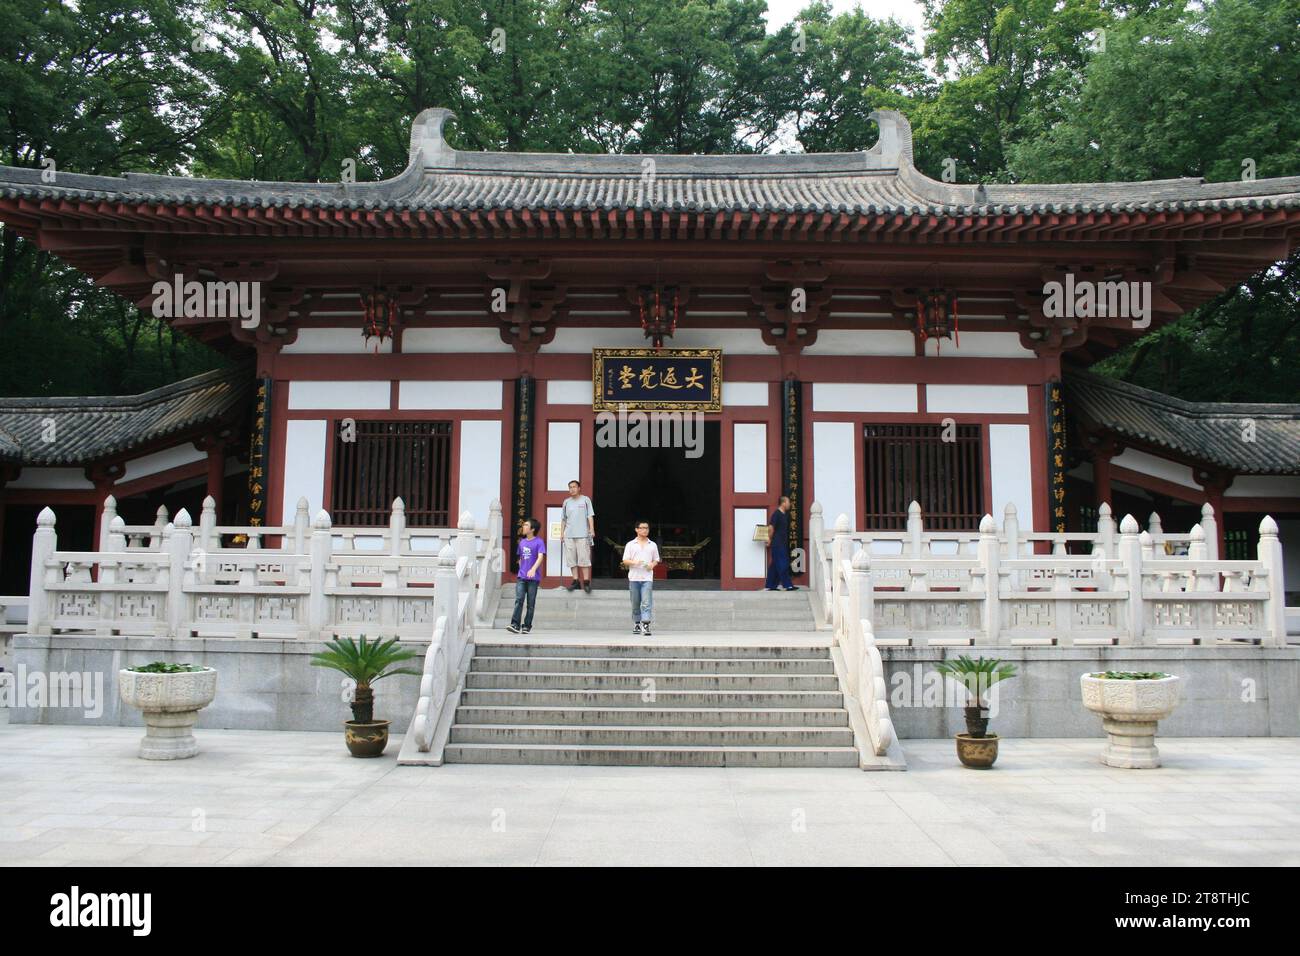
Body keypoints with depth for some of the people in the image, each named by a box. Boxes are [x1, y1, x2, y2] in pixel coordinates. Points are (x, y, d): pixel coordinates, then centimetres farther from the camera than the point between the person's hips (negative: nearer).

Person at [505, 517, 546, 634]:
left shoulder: (539, 542, -6)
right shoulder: (522, 542, 12)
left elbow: (540, 557, -18)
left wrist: (533, 569, -32)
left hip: (533, 578, -4)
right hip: (521, 577, 4)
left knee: (530, 603, 3)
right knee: (519, 600, -9)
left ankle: (527, 626, 9)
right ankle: (515, 625, -14)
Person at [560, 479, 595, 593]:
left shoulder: (585, 500, 4)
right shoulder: (566, 502, 14)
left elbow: (590, 516, 0)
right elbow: (563, 519, 18)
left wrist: (592, 529, -12)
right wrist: (561, 532, 12)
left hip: (582, 534, -4)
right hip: (569, 535, 4)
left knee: (584, 558, -7)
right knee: (572, 558, 3)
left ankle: (586, 582, -5)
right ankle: (576, 581, 9)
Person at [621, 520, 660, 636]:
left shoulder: (653, 545, 11)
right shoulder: (630, 545, 6)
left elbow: (656, 560, 16)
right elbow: (625, 561, 3)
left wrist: (652, 565, -6)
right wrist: (634, 562, -16)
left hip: (647, 578, 0)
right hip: (634, 578, 0)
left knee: (646, 602, -11)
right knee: (635, 603, 7)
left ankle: (645, 625, -16)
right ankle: (636, 624, 20)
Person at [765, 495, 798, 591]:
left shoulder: (784, 514, 15)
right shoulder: (776, 514, -13)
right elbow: (770, 527, -18)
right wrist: (770, 539, -8)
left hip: (782, 544, 9)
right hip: (777, 544, -9)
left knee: (774, 565, 10)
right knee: (782, 565, -7)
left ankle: (771, 585, 13)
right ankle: (788, 585, -6)